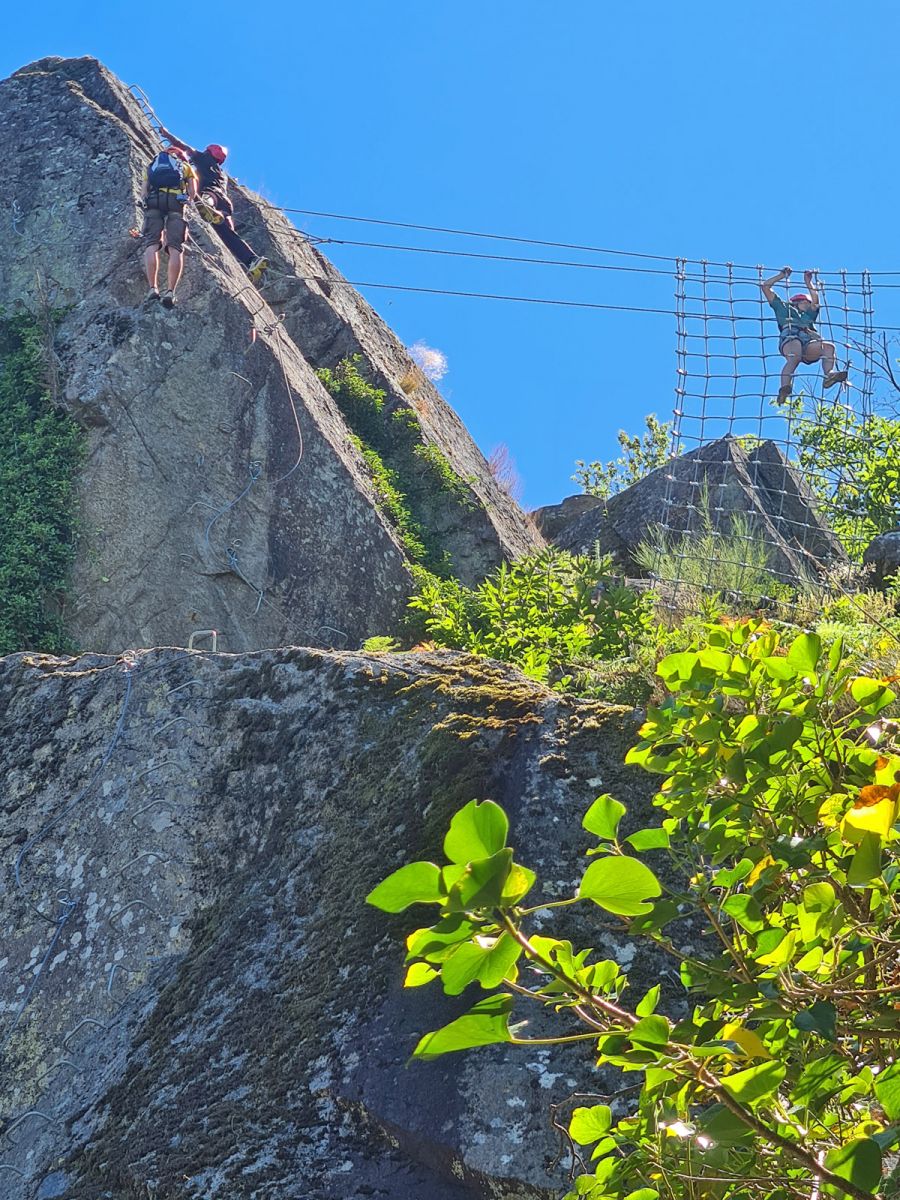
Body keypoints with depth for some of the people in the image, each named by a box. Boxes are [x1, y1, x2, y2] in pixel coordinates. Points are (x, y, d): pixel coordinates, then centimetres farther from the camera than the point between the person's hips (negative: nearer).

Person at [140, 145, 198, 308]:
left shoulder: (152, 166, 33)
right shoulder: (186, 166, 30)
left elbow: (143, 194, 20)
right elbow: (193, 194, 18)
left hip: (153, 200, 1)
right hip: (176, 201, -1)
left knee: (152, 244, -5)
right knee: (175, 248, -9)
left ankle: (153, 288, -24)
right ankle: (170, 291, -25)